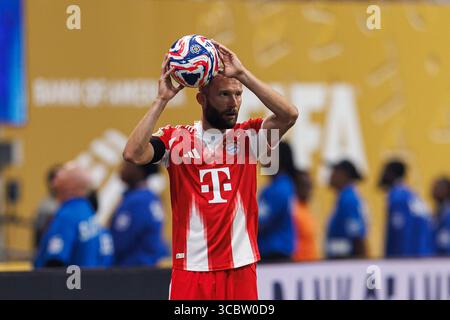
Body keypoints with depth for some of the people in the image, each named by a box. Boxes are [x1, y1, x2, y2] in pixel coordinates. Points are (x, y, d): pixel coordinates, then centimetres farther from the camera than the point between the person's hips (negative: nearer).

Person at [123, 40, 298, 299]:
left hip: (241, 267, 1)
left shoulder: (248, 135, 5)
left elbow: (289, 114, -12)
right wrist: (162, 99, -14)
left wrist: (242, 74, -16)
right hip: (191, 267, -1)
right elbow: (133, 154, -15)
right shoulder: (175, 139, 2)